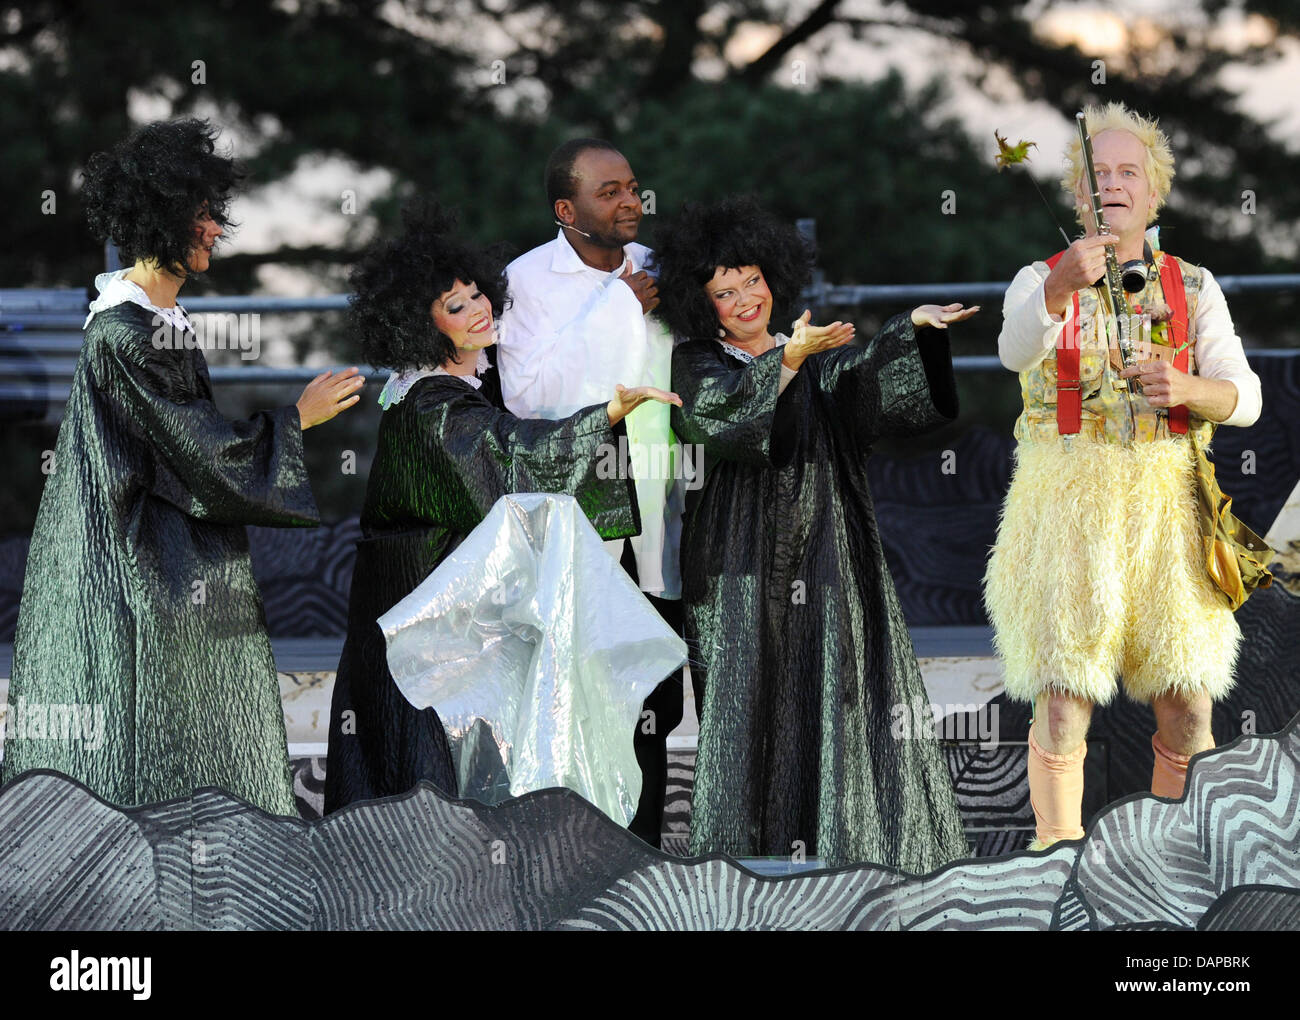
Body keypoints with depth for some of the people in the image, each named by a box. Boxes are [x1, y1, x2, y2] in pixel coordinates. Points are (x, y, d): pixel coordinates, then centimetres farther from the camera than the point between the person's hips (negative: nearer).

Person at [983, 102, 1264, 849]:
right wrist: (1063, 285, -38)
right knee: (1062, 701, -6)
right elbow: (1016, 348, -18)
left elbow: (1244, 398, 3)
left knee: (1187, 710, 0)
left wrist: (1187, 388, -20)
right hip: (1065, 504, -1)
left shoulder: (1194, 289, 11)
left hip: (1166, 506, 2)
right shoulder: (1041, 281, 6)